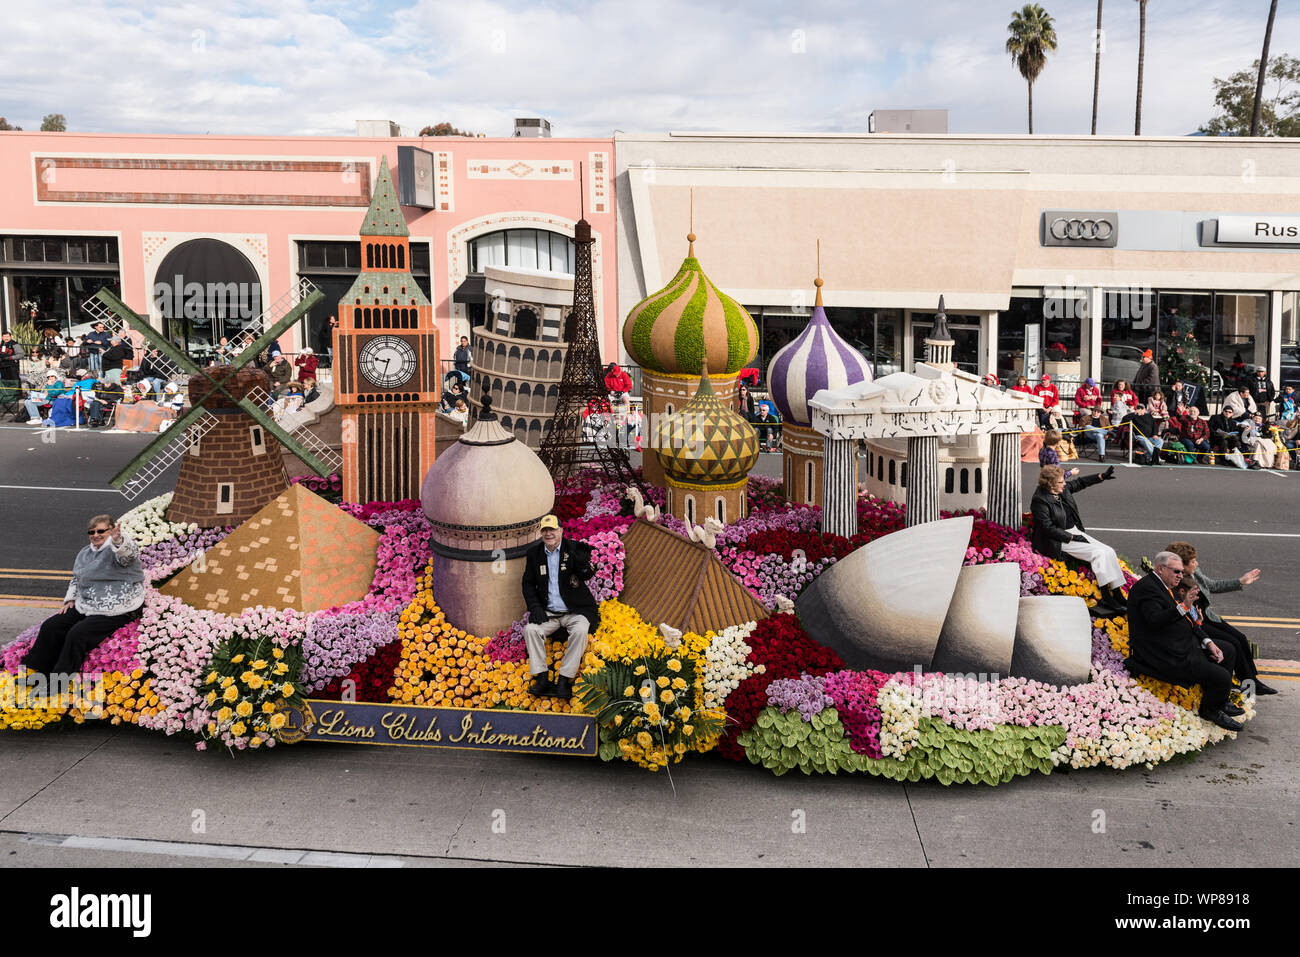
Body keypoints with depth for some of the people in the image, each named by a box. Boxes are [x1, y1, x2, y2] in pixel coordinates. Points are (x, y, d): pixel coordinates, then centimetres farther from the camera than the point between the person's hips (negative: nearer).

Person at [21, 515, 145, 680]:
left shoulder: (119, 546, -9)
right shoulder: (84, 553, 17)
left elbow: (126, 553, -36)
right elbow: (76, 579, 30)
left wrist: (117, 540, -58)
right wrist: (71, 599, 13)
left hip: (116, 611, -9)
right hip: (85, 607, 9)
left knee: (77, 634, -24)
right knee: (50, 626, 0)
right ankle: (39, 670, 11)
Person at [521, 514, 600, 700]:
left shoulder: (574, 548, -3)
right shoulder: (534, 552, 7)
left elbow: (587, 576, -13)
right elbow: (528, 583, 12)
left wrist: (584, 565, -37)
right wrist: (535, 607, -4)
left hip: (575, 611, -3)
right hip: (547, 612, 3)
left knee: (580, 631, -30)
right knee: (531, 629, -23)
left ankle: (563, 681, -26)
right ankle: (542, 678, -18)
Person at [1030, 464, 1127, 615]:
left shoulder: (1063, 489, 6)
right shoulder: (1040, 501, -17)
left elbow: (1080, 483, 25)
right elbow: (1048, 529, -19)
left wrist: (1102, 476, 18)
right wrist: (1072, 537, -18)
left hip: (1076, 531, 9)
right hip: (1058, 541, -9)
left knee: (1109, 552, -8)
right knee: (1098, 553, -24)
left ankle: (1118, 595, -11)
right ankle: (1106, 599, -23)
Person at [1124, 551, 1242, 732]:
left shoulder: (1164, 587, 18)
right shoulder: (1146, 587, -15)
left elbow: (1186, 621, 19)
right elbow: (1155, 620, -29)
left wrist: (1208, 643, 8)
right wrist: (1184, 607, -38)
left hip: (1185, 646, 11)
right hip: (1170, 657, -11)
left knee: (1228, 651, 20)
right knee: (1221, 677, -16)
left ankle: (1219, 702, 32)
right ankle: (1210, 710, 13)